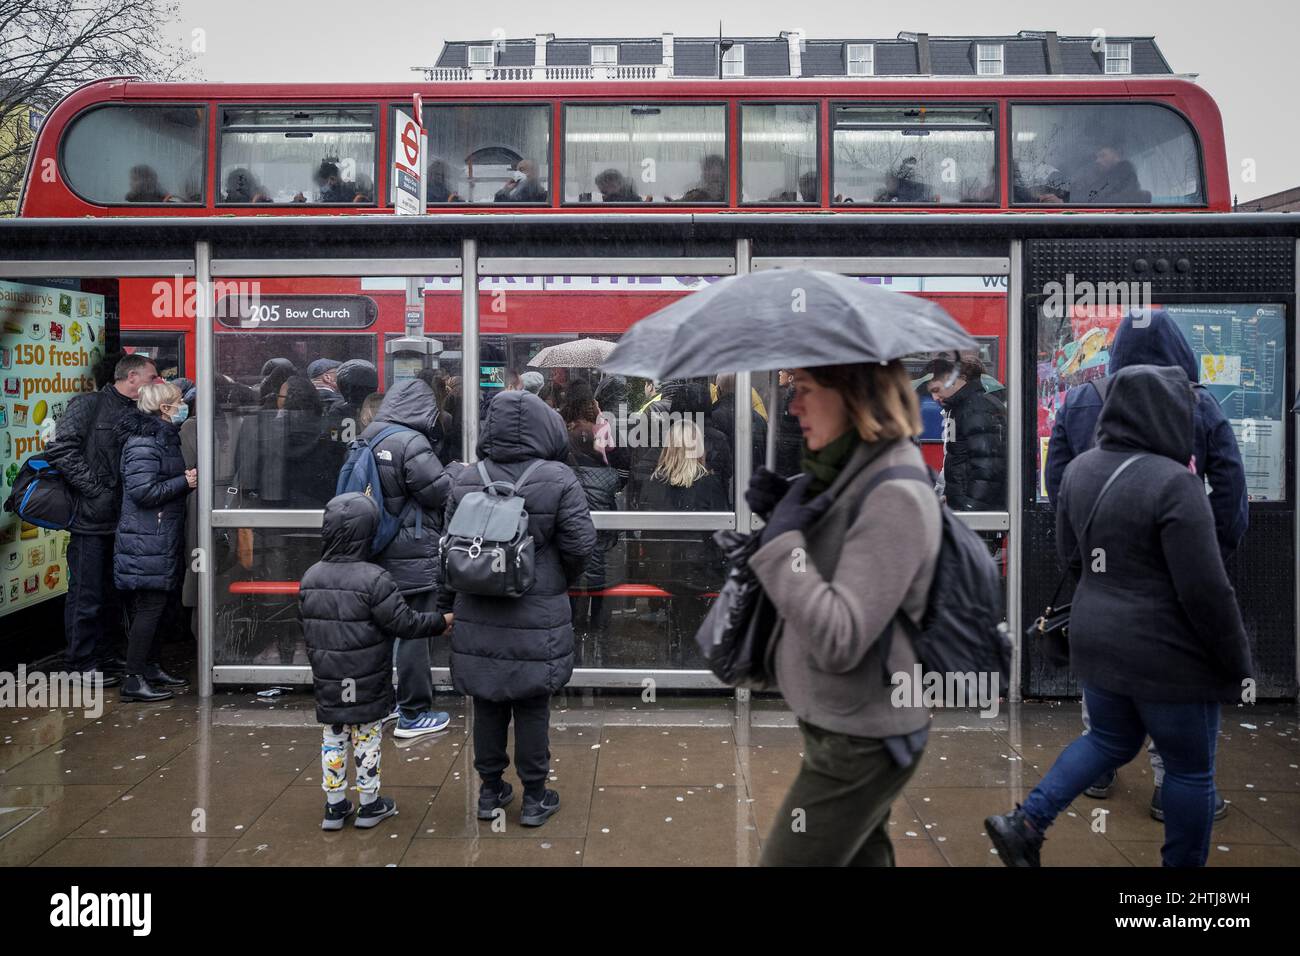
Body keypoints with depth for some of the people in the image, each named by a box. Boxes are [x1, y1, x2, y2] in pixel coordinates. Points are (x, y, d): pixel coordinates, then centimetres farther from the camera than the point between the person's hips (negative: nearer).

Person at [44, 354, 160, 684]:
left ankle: (106, 655, 28)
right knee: (87, 594, 0)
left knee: (115, 593, 15)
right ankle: (81, 663, 10)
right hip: (91, 518, -7)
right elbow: (61, 449, -16)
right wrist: (95, 488, -17)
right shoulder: (88, 405, -6)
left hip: (122, 519, 7)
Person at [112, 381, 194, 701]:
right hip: (146, 540, -10)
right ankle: (134, 680, -2)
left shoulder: (164, 437, 16)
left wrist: (187, 479, 5)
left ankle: (152, 668, 26)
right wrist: (184, 482, -15)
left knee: (155, 606, 16)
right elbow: (143, 492, -23)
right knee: (149, 606, -8)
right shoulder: (143, 443, -16)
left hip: (162, 537, 10)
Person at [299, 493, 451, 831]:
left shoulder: (310, 578, -1)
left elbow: (307, 626, 9)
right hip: (366, 686, -4)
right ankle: (369, 805, 22)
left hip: (327, 683, 5)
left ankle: (334, 806, 23)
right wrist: (440, 622, -3)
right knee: (367, 739, 10)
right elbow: (404, 622, -18)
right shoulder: (374, 579, -21)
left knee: (333, 739, 15)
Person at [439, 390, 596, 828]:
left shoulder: (466, 481, 1)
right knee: (533, 709, 9)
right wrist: (562, 581, 10)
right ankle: (534, 798, 20)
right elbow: (580, 545, -11)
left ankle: (490, 790, 28)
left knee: (487, 706, 15)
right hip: (537, 619, -3)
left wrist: (445, 606, 16)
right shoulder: (557, 480, -10)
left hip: (478, 616, 3)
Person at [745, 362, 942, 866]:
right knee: (864, 859, 22)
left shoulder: (895, 497, -24)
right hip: (840, 727, 9)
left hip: (859, 744, -9)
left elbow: (839, 642, -29)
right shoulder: (851, 475, 4)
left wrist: (783, 538, -24)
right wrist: (779, 516, -2)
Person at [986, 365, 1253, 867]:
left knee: (1111, 741, 25)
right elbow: (1206, 591, -20)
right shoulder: (1174, 484, -22)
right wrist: (1237, 665, -8)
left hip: (1095, 642, 7)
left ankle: (1025, 823, 15)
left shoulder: (1079, 469, 1)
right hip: (1167, 656, -7)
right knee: (1191, 769, 13)